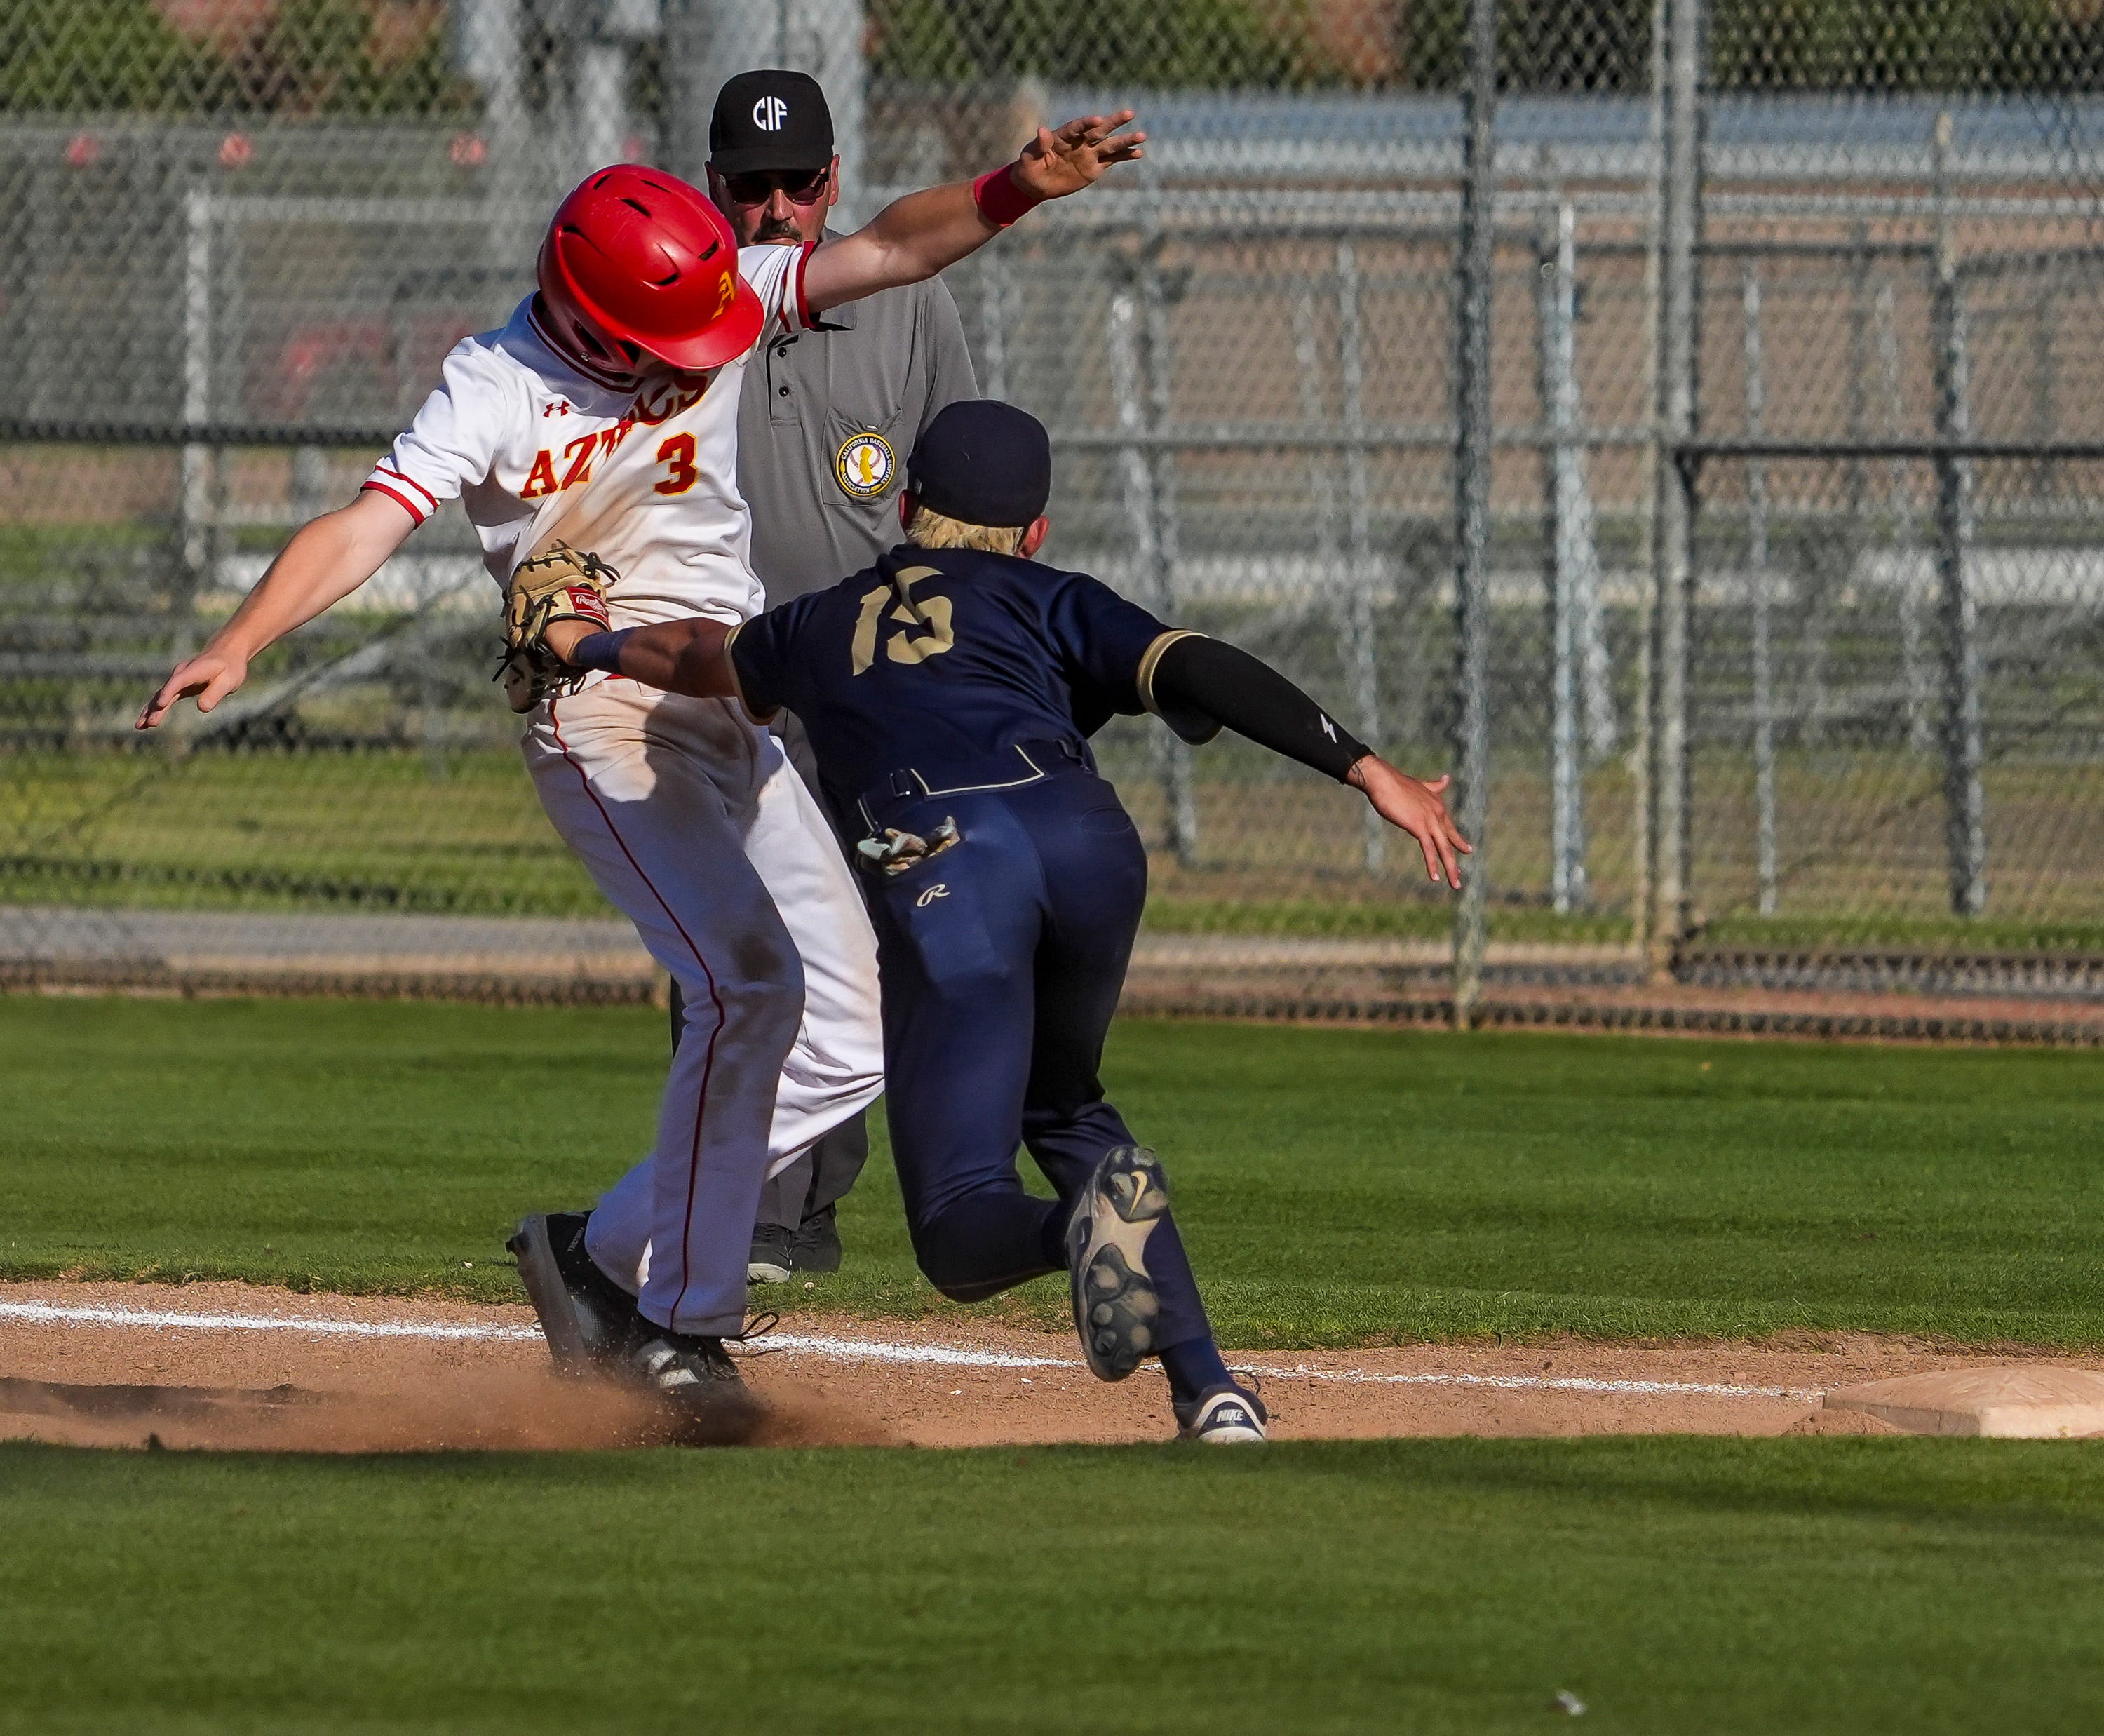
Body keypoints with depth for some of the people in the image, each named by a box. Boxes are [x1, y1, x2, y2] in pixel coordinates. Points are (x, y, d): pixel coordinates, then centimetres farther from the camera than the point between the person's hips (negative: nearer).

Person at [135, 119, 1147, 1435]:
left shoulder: (721, 301, 3)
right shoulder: (494, 389, -13)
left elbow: (891, 250, 0)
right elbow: (368, 525, -23)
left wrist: (1020, 188, -17)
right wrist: (240, 644, -37)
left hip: (742, 717, 7)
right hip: (602, 716, -7)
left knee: (851, 1033, 1)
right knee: (749, 981, -24)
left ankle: (606, 1254, 10)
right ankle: (682, 1321, -15)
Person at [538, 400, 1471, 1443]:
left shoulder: (818, 627, 35)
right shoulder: (1049, 601, 28)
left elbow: (696, 655, 57)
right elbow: (1196, 671, 9)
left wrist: (591, 646, 79)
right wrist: (1369, 771, 3)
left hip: (938, 867, -1)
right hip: (1086, 836, 1)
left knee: (963, 1234, -2)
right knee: (1061, 1106, 28)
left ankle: (1085, 1221, -39)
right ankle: (1210, 1394, 12)